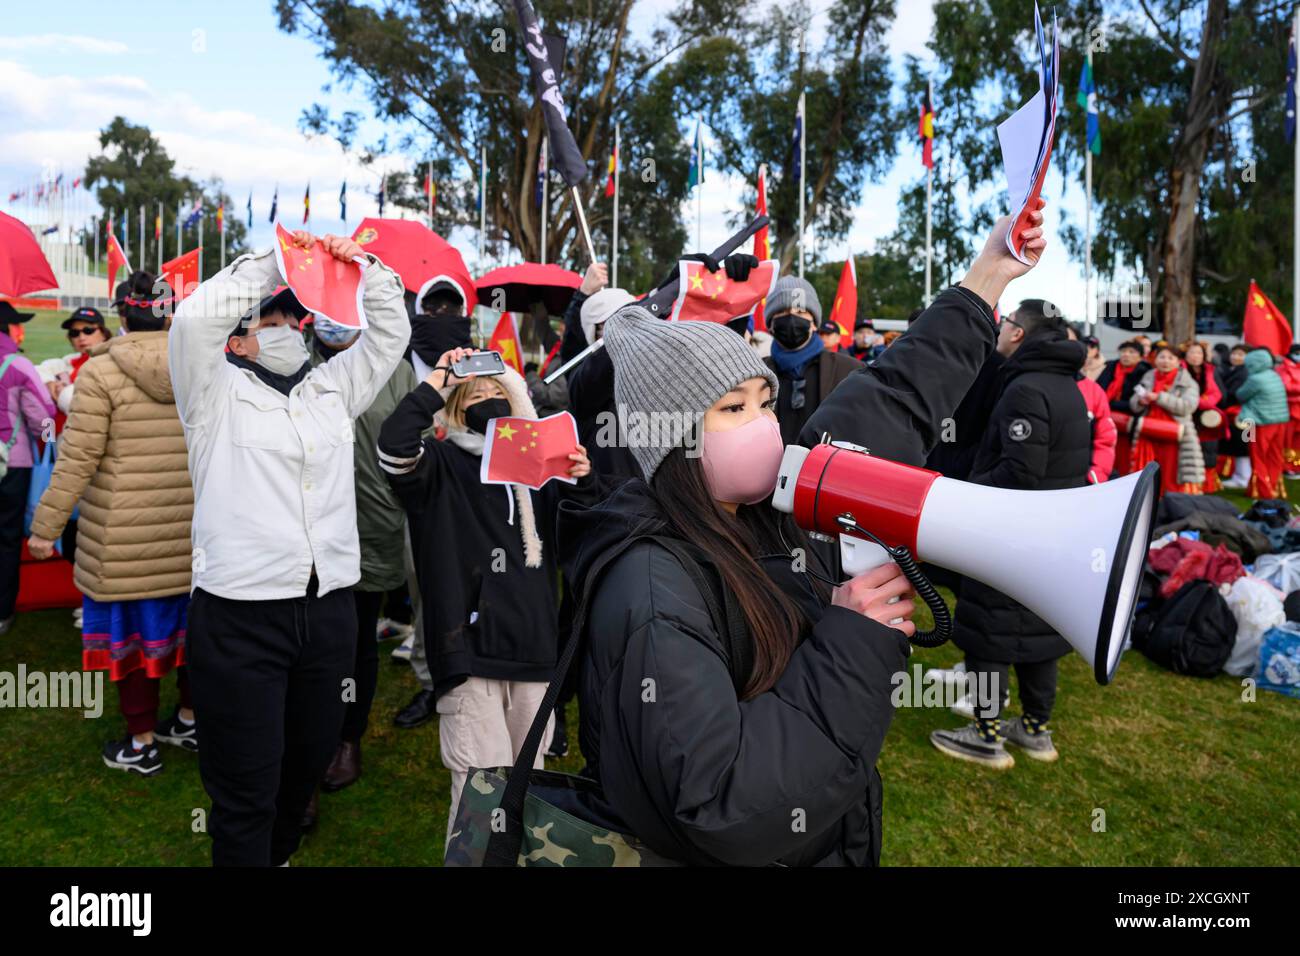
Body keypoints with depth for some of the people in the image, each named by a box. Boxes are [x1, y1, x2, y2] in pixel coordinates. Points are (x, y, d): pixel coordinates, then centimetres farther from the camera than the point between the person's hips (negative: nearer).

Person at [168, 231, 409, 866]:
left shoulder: (332, 388, 17)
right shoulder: (218, 393, 4)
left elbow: (391, 331, 16)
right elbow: (194, 320, -14)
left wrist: (364, 266, 4)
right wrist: (270, 262, -6)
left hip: (329, 608, 5)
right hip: (239, 613, -5)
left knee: (309, 761, 20)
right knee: (247, 785, 2)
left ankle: (280, 854, 42)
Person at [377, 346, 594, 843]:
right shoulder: (443, 463, 0)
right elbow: (393, 445, -21)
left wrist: (580, 483, -1)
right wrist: (437, 384, -12)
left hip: (534, 645, 5)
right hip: (470, 647, -5)